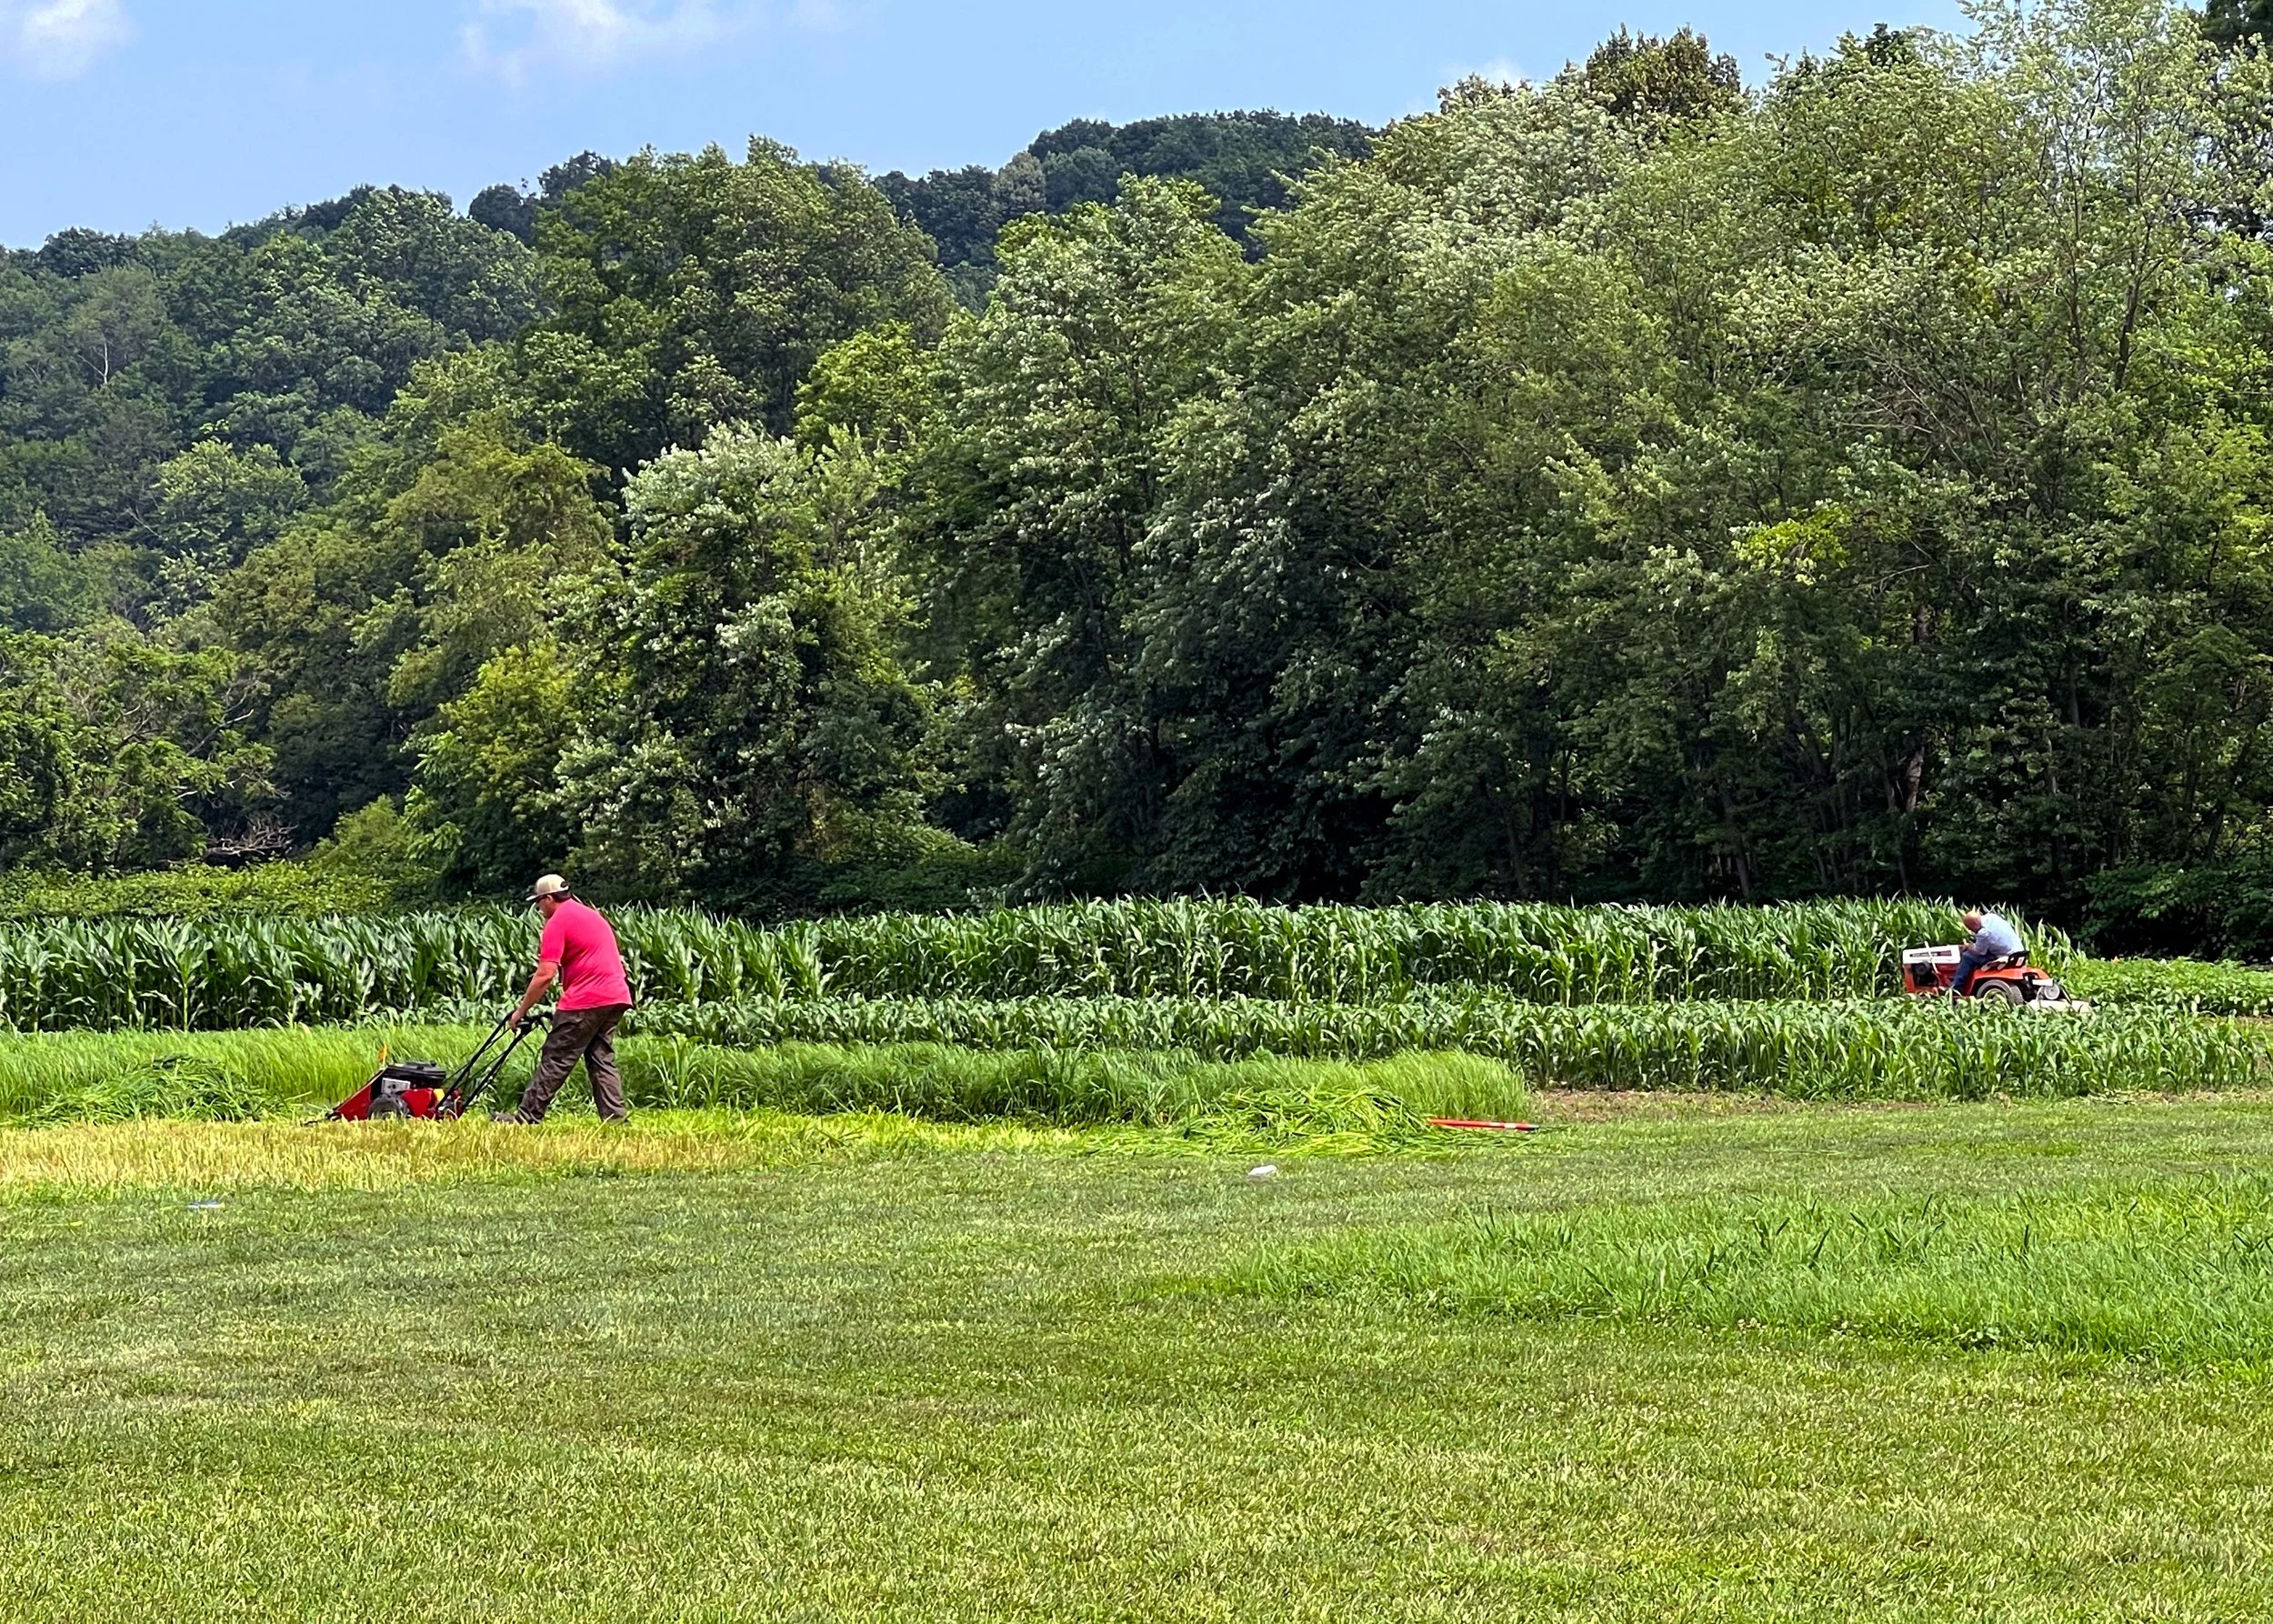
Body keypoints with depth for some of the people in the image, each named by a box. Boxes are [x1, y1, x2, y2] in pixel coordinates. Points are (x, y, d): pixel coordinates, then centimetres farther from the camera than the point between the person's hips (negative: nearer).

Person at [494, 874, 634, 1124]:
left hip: (586, 1000, -8)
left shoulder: (558, 923, -7)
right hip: (616, 997, 8)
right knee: (601, 1058, 12)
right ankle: (616, 1118, 4)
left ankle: (528, 1116, 0)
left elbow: (545, 976, -14)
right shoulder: (591, 915, 21)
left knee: (555, 1060, -3)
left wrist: (521, 1011, -7)